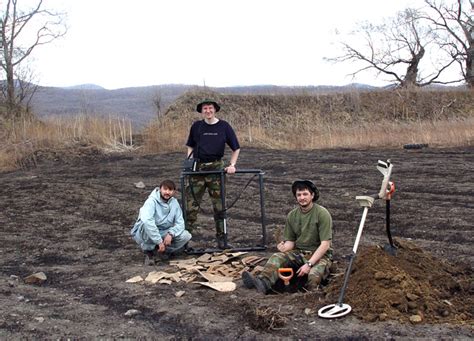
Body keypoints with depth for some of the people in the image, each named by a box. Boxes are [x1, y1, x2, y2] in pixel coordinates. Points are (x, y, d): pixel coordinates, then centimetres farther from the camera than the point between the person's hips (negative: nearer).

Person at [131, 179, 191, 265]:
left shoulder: (174, 203, -3)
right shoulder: (152, 201, -21)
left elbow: (180, 223, -7)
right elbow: (147, 221, -38)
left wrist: (171, 234, -28)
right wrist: (159, 241, -40)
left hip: (164, 234, 4)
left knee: (186, 236, -17)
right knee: (146, 226, -38)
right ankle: (148, 251, -13)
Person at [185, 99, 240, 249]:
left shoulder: (224, 126, 0)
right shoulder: (196, 126, 4)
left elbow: (236, 148, 7)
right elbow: (190, 146, 16)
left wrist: (232, 165, -4)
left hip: (216, 167, 0)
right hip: (198, 168, 0)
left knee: (219, 205, 5)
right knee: (191, 204, -3)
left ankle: (221, 239, 15)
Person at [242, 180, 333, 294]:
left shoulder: (322, 214, -13)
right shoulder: (292, 215, 4)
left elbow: (325, 244, -17)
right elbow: (290, 241, 9)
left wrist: (309, 264, -25)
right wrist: (284, 247, -17)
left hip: (320, 255, -3)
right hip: (298, 252, 4)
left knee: (314, 275, -37)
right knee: (277, 257, -24)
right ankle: (262, 282, -47)